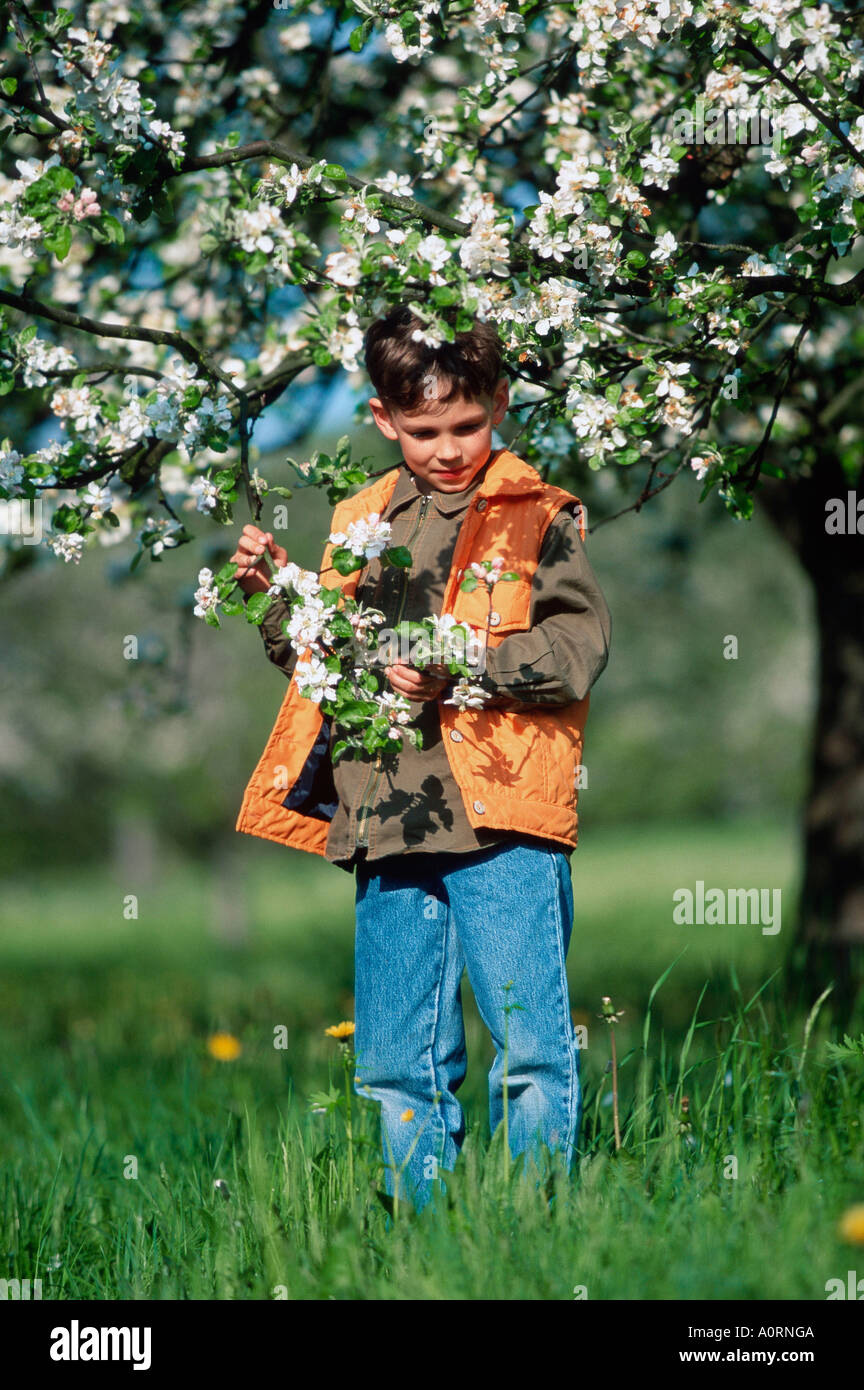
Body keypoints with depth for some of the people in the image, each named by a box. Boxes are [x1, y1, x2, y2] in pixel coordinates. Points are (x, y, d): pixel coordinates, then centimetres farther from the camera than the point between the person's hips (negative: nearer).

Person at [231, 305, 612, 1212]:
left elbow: (579, 644, -10)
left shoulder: (536, 516, 0)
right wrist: (277, 592, 7)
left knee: (530, 1051, -6)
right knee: (394, 1068, 10)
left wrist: (460, 670, -17)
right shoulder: (360, 521, 16)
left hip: (501, 818, -5)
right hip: (388, 827, 5)